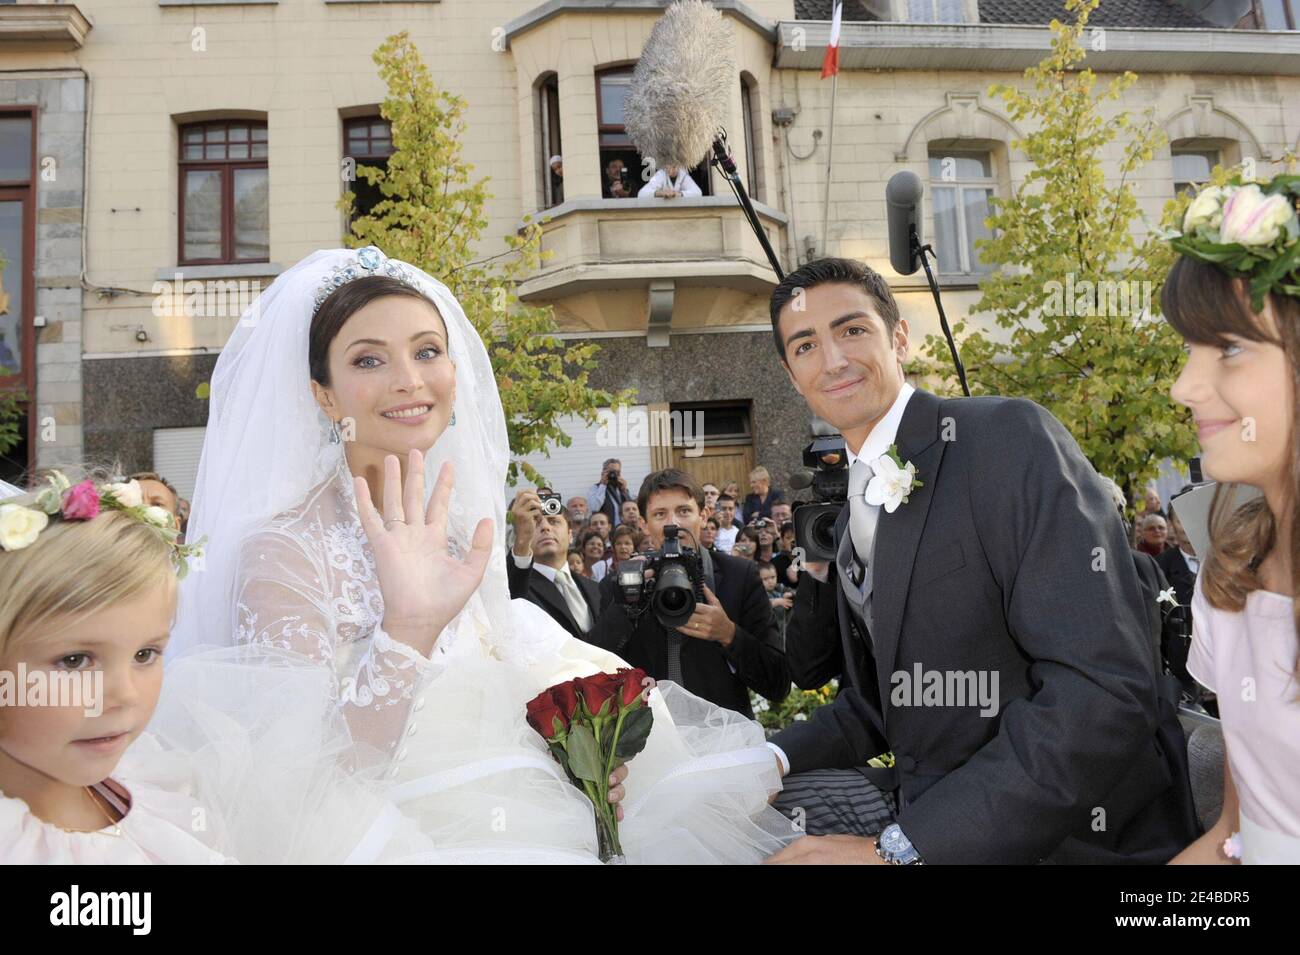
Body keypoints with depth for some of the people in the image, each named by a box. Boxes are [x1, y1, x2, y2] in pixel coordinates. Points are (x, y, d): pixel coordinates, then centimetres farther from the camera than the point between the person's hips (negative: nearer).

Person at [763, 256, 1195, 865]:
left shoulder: (1012, 438, -15)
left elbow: (1101, 694, -24)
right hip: (922, 805, 7)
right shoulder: (850, 519, 9)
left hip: (1068, 836, -7)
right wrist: (771, 760, -7)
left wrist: (897, 848, -25)